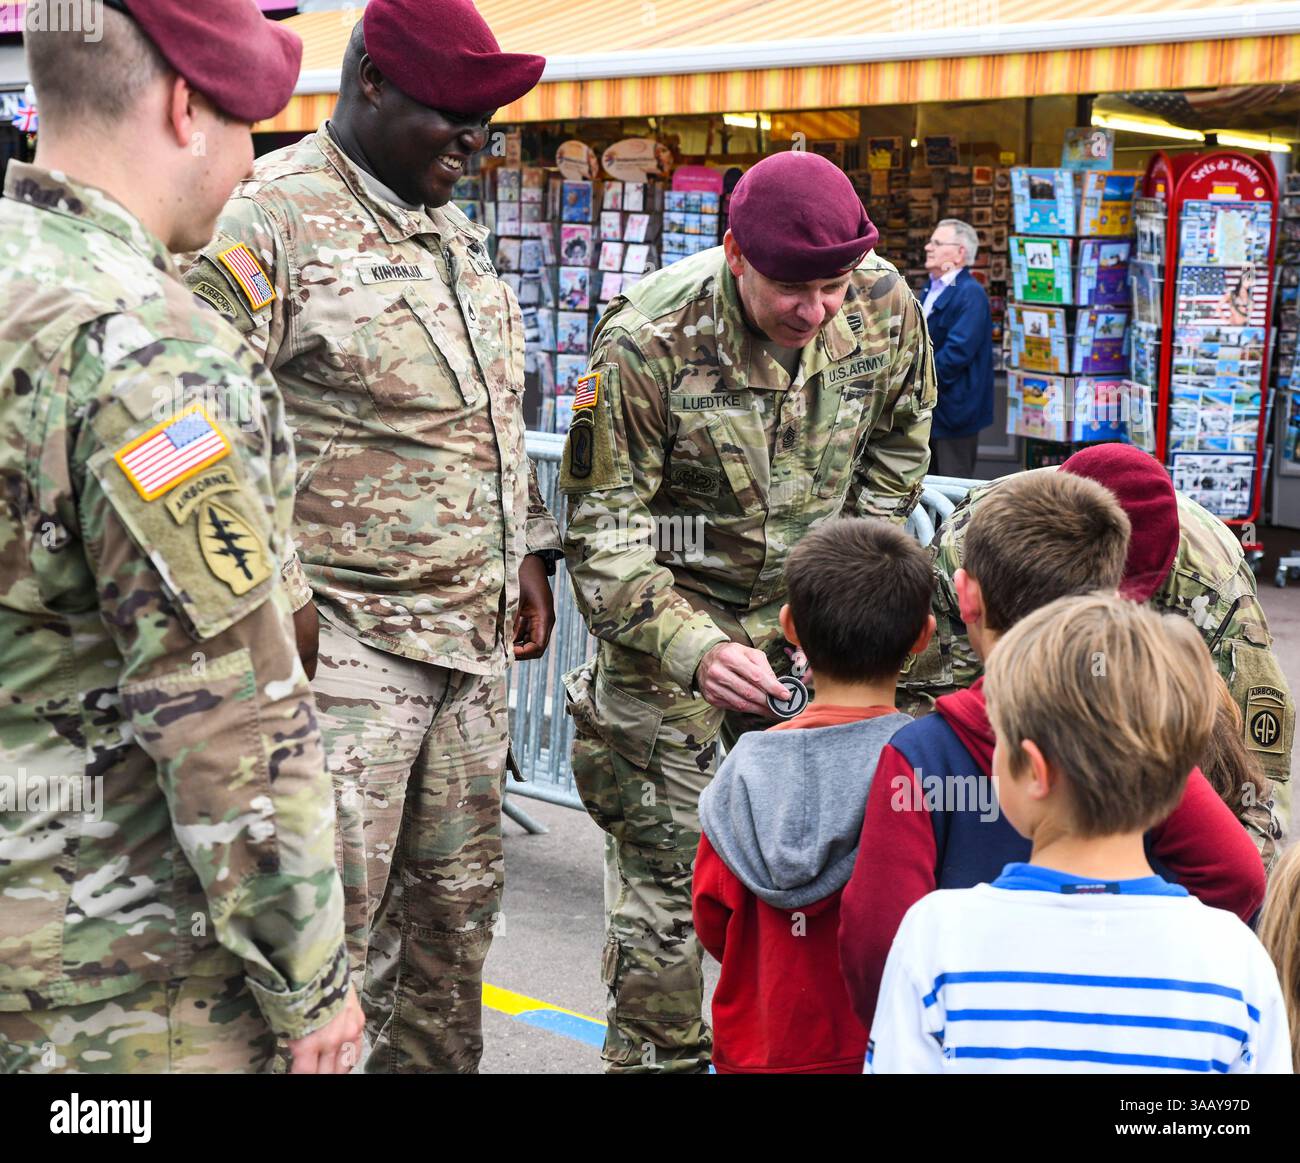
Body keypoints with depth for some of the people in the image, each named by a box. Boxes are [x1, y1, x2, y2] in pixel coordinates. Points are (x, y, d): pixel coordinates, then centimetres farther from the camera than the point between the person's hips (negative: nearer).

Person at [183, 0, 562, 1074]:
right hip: (346, 634, -8)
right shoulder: (275, 215, -10)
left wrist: (530, 550, 21)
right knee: (335, 916, -3)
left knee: (459, 898, 16)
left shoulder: (454, 231, 15)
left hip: (475, 630, 8)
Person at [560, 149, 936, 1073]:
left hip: (806, 615, 4)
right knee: (663, 853, -2)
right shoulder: (648, 343, -23)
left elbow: (898, 447, 10)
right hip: (669, 614, -4)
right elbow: (602, 528, -20)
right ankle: (658, 1055, 15)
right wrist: (693, 648, -33)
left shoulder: (885, 306, -9)